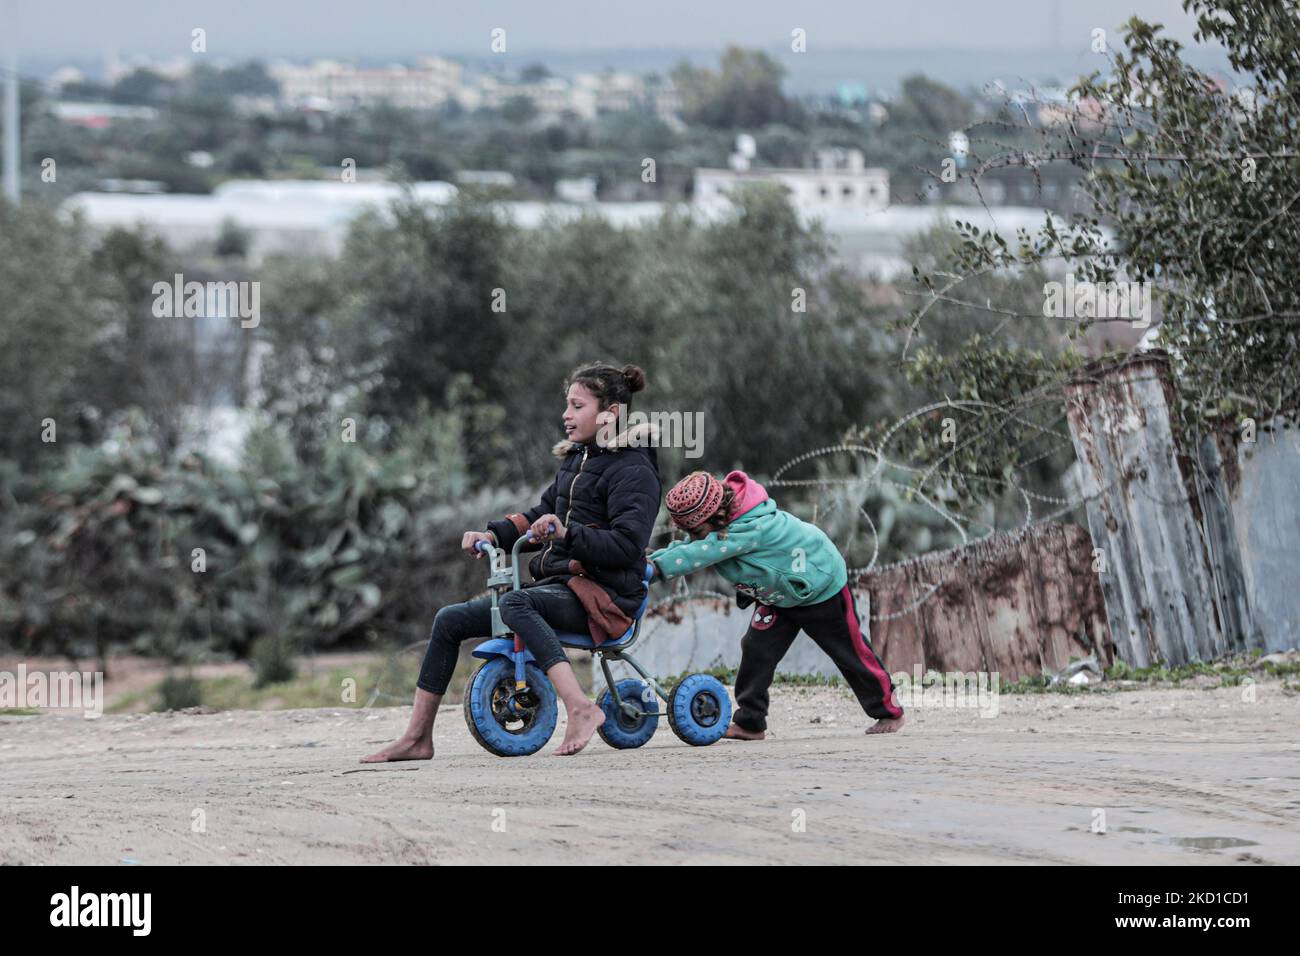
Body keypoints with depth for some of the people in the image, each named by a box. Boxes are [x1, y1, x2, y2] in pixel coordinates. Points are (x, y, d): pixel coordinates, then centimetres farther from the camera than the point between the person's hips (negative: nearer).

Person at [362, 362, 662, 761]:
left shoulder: (633, 470, -10)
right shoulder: (576, 460, 20)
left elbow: (627, 545, -21)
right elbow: (542, 514, 23)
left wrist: (568, 533, -33)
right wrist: (494, 534, 5)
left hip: (603, 593, -10)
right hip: (556, 582, 10)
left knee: (514, 602, -39)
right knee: (450, 620, 3)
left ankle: (580, 709, -48)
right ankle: (417, 738, 7)